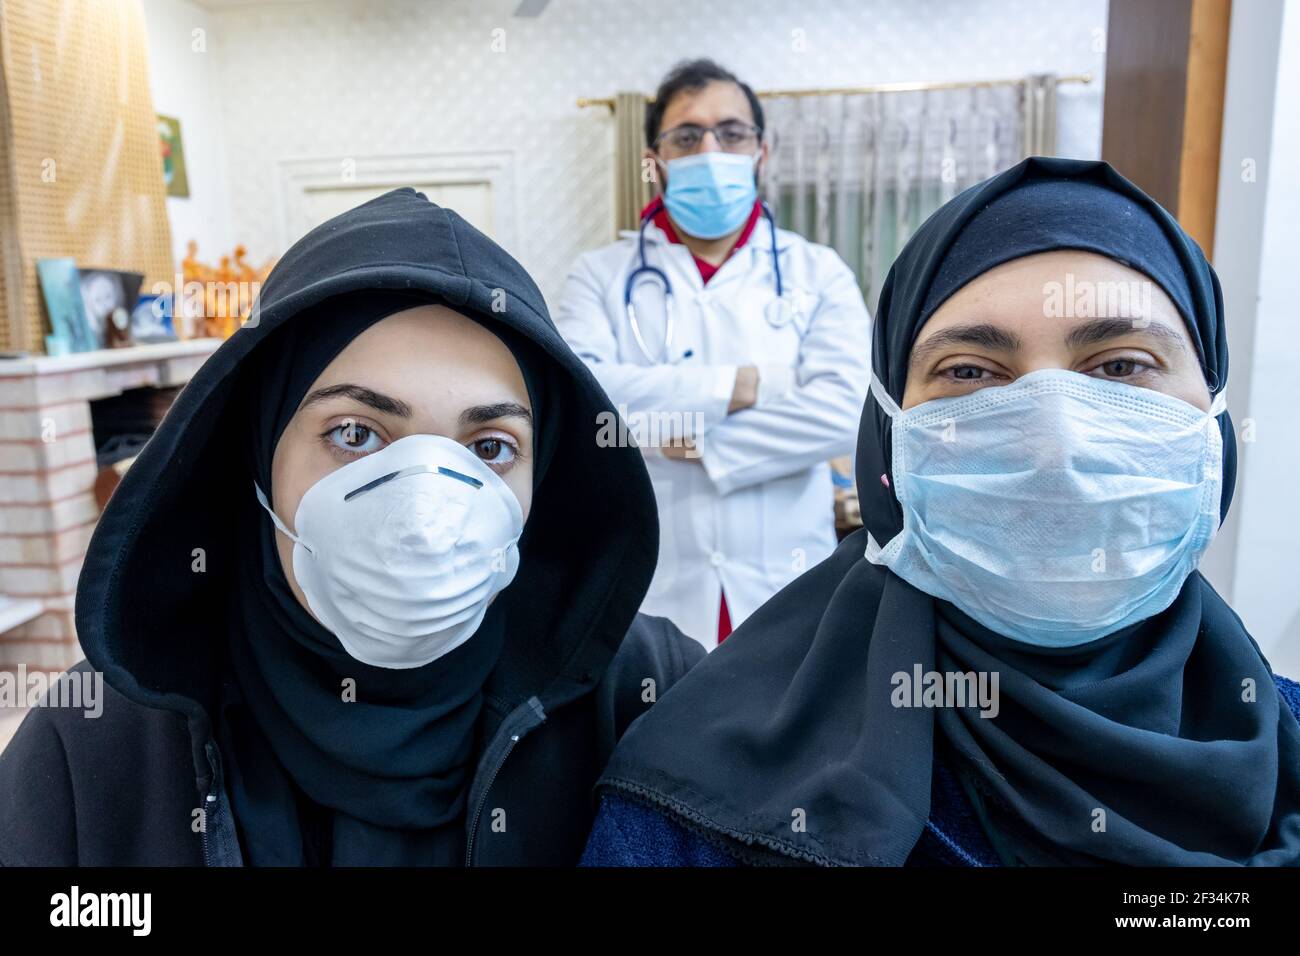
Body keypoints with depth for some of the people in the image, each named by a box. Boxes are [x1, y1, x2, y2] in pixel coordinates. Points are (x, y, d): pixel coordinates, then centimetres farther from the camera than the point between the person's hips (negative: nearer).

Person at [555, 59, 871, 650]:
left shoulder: (818, 274, 5)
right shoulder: (603, 275, 4)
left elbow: (845, 407, -10)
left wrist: (697, 441, -13)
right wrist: (739, 386, -14)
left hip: (782, 594, 1)